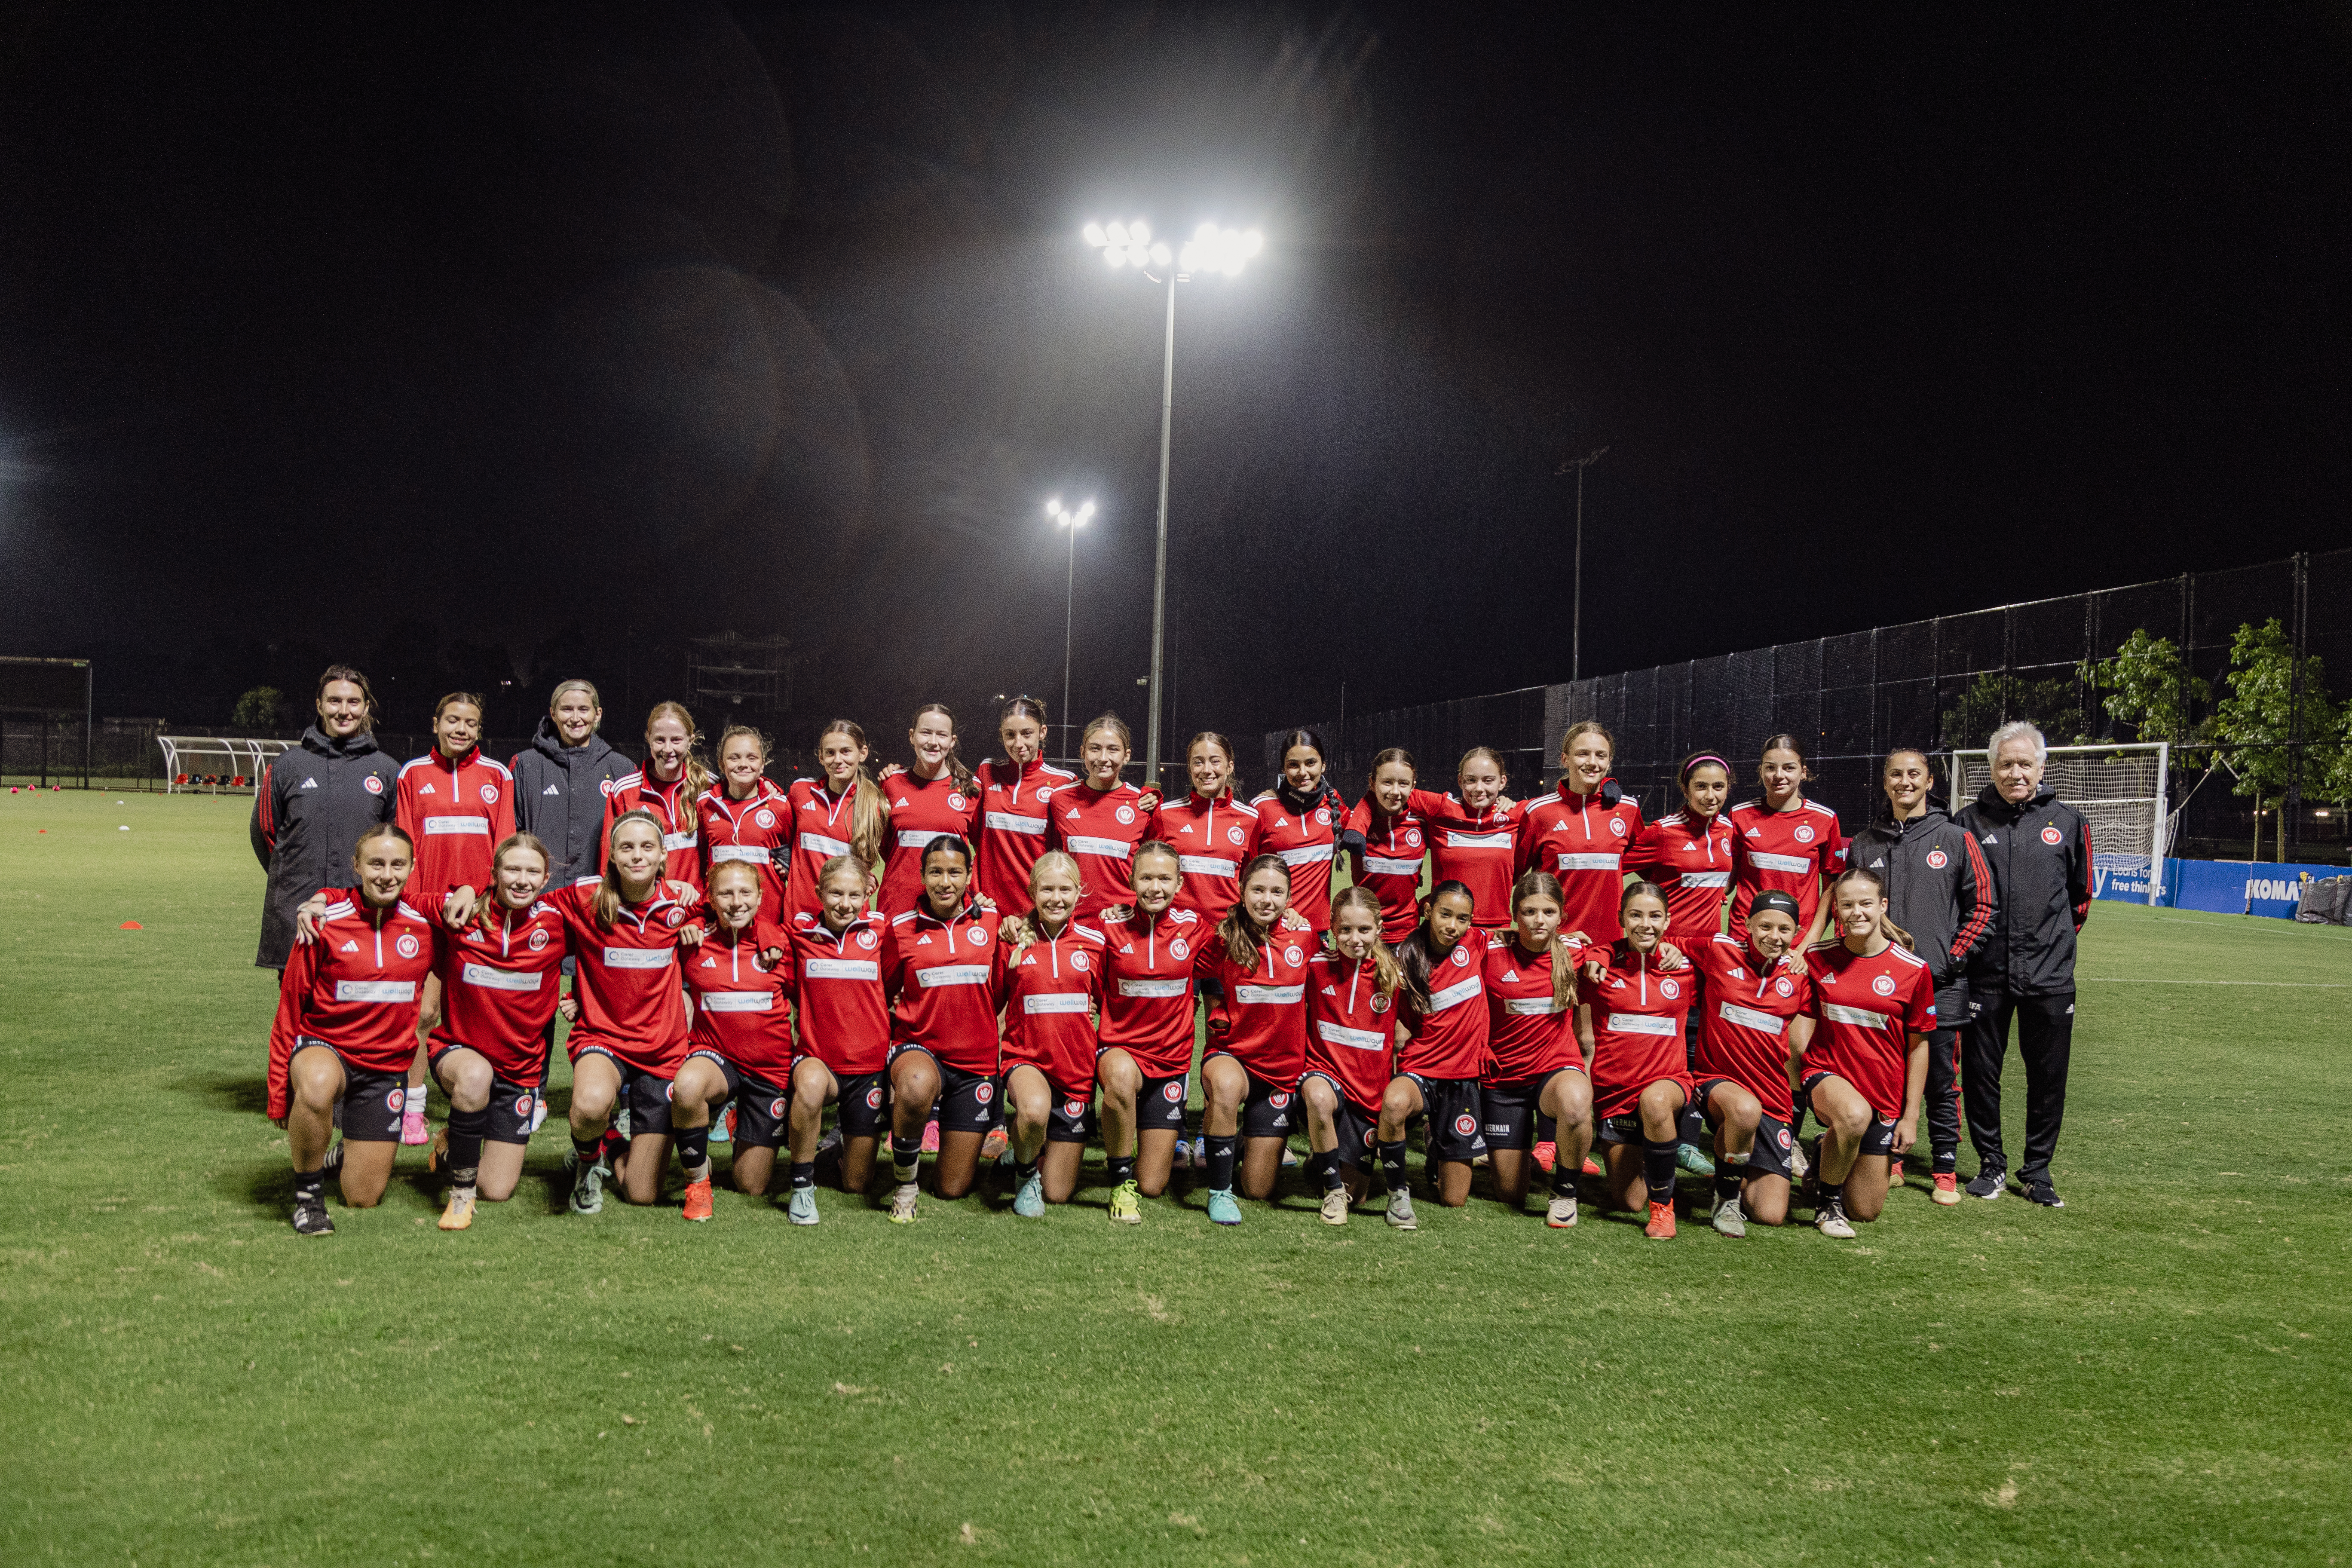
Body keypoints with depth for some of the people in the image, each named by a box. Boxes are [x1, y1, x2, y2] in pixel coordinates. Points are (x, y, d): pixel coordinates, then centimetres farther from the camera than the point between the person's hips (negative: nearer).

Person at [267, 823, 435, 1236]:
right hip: (325, 1047, -2)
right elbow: (289, 1010, -6)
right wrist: (279, 1093, -5)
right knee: (317, 1086, -42)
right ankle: (308, 1194, -16)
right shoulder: (326, 924, -12)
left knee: (364, 1199, 4)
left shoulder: (423, 927, -5)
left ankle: (352, 1151, 41)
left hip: (386, 1066, 3)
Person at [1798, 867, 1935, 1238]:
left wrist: (1911, 1115, 0)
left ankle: (1831, 1155, 40)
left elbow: (1919, 1045, 0)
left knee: (1866, 1211, 7)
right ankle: (1826, 1201, -12)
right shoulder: (1817, 958, -4)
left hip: (1885, 1094, 1)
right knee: (1855, 1115, -39)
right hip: (1828, 1073, -1)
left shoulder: (1914, 970, -7)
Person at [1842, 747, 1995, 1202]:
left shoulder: (1956, 839, 2)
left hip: (1939, 984, -2)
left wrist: (1951, 960, -4)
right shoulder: (1864, 844, 9)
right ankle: (1888, 1161, 21)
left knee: (1942, 1081, 2)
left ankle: (1945, 1171, 13)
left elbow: (1981, 908, 3)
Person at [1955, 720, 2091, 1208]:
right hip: (1985, 970, 0)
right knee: (1982, 1071, 5)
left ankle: (2037, 1169, 19)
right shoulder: (1970, 820, 3)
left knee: (2048, 1076, 5)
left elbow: (2080, 893, 17)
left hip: (2049, 972, 0)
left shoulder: (2067, 821, 5)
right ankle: (1991, 1163, 20)